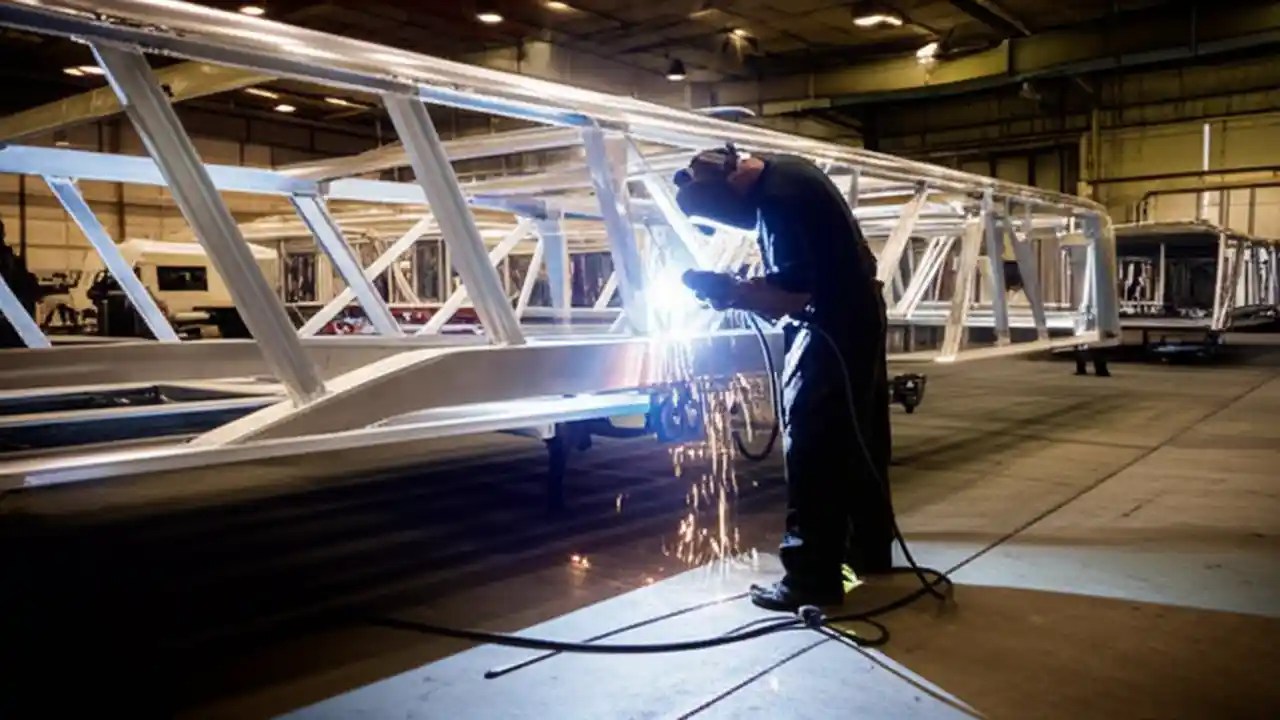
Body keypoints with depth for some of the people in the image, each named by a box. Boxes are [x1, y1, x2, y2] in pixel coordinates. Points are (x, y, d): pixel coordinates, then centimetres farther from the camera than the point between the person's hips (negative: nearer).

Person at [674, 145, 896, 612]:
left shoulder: (779, 199, -23)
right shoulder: (786, 172, 8)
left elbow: (794, 294, -26)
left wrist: (731, 292, -17)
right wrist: (750, 289, 6)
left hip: (833, 326, -10)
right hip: (857, 317, 10)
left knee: (812, 449, -6)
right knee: (858, 442, 17)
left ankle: (814, 577, -1)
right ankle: (870, 555, 29)